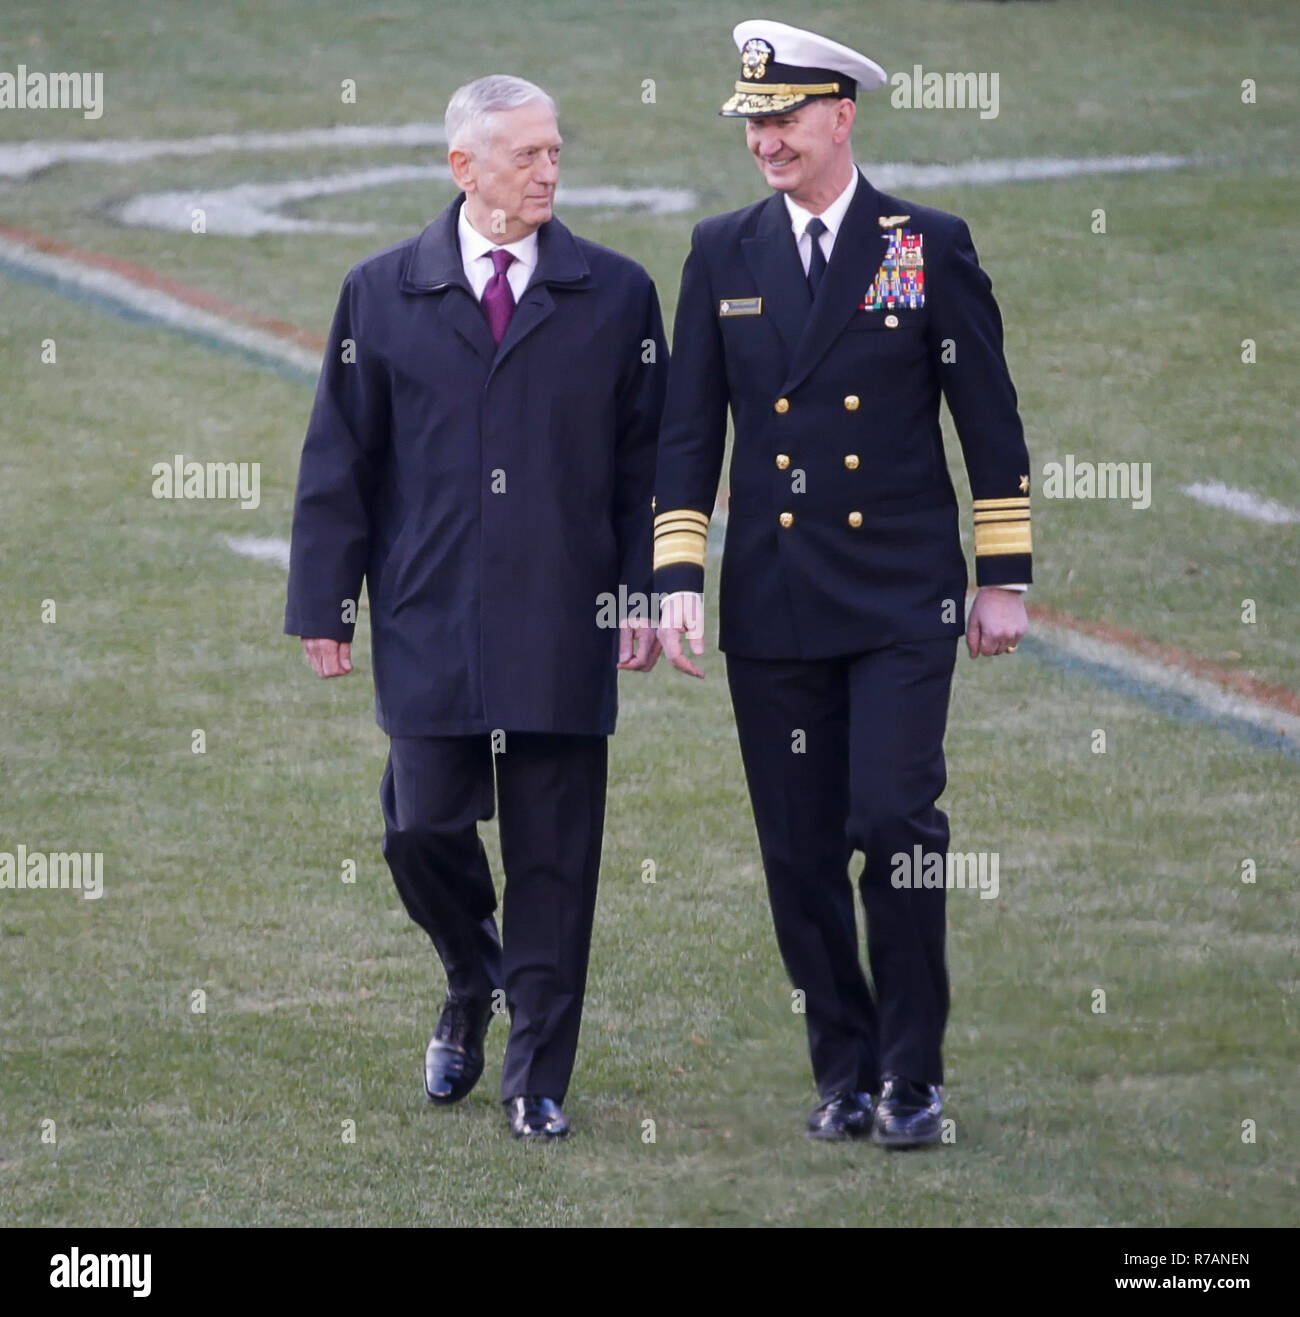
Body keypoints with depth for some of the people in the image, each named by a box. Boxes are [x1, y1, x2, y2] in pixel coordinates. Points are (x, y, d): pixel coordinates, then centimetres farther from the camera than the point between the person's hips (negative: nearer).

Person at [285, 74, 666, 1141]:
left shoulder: (616, 295, 5)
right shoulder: (382, 293, 6)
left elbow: (648, 461, 6)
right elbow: (339, 462, 7)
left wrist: (644, 596, -1)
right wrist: (326, 604, 2)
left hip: (563, 630, 0)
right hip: (428, 623, 0)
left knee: (554, 860, 1)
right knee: (423, 830, -3)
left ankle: (537, 1081, 9)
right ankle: (474, 988, 28)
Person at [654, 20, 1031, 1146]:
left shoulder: (930, 247, 1)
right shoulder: (723, 253, 7)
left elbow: (991, 420, 4)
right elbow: (689, 430, 8)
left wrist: (1006, 579, 0)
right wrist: (678, 578, -1)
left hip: (902, 598, -3)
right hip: (774, 607, 3)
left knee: (895, 821, -13)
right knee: (800, 851, 4)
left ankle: (913, 1075, -2)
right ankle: (845, 1073, 16)